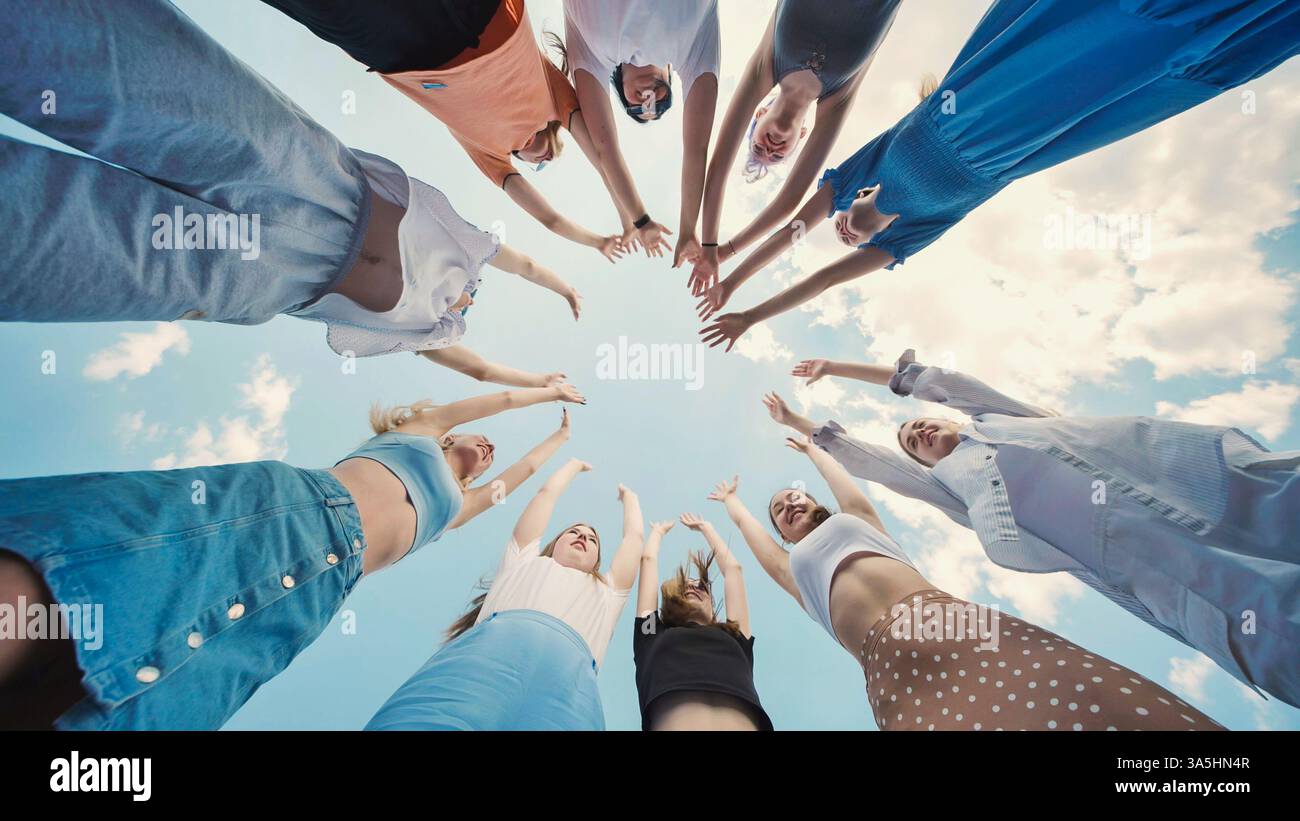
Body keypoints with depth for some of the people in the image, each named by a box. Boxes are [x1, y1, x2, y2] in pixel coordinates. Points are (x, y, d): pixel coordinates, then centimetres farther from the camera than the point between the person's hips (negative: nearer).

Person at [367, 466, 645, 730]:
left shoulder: (606, 592, 41)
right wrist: (575, 465, 64)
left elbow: (635, 536, 51)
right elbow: (547, 492, 46)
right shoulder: (524, 559, 39)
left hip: (570, 660, 1)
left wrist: (628, 495, 70)